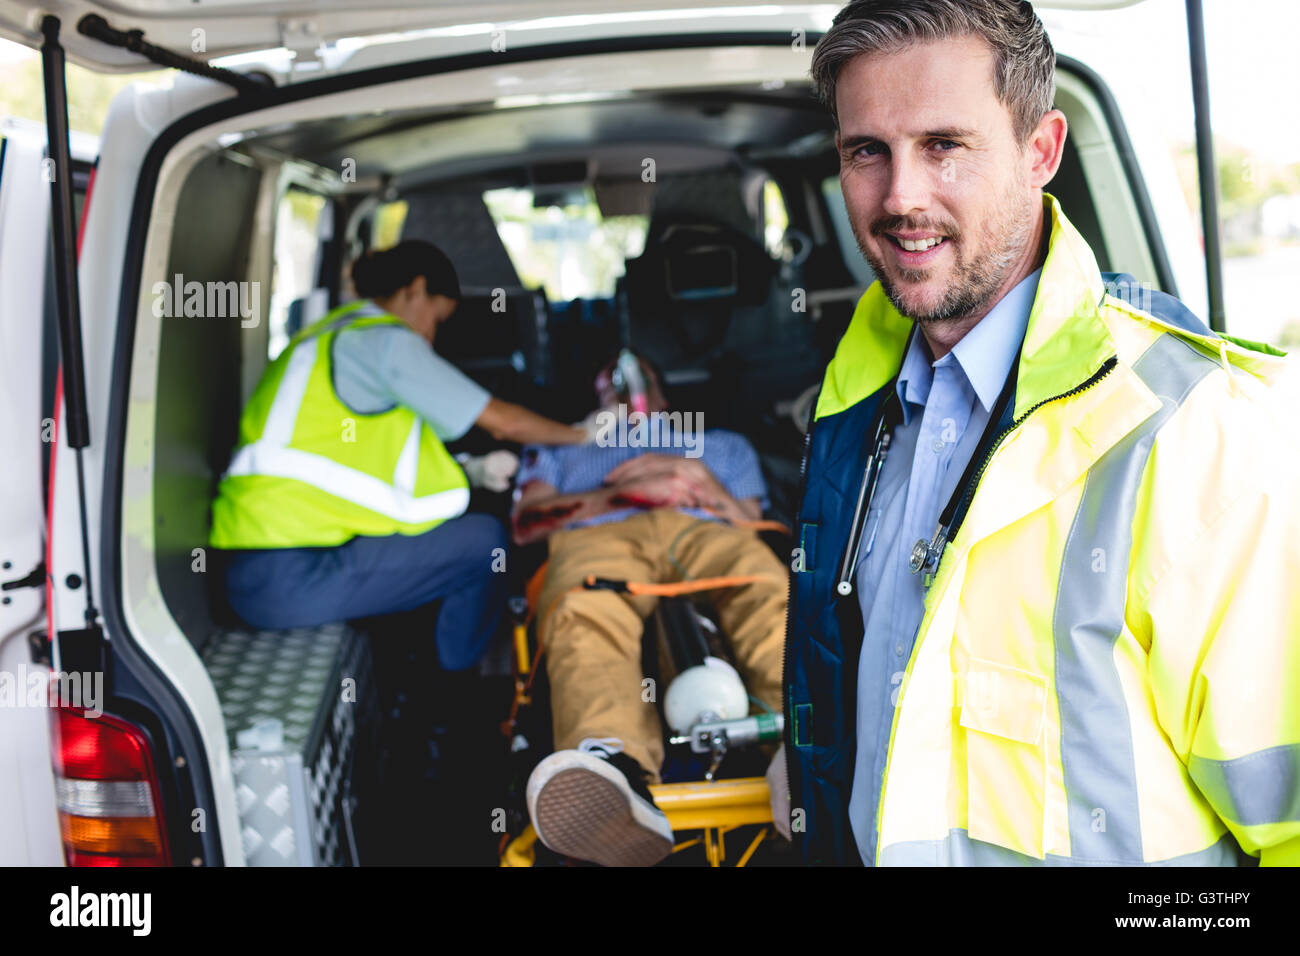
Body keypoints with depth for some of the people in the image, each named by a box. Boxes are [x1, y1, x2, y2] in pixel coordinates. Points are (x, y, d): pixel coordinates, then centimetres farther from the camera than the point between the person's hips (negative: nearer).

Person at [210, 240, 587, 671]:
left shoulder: (331, 337, 23)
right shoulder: (383, 340, -6)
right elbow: (501, 421, -4)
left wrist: (470, 470, 25)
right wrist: (578, 434, 13)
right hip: (291, 576, -10)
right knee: (485, 541, -3)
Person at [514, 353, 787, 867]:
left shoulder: (723, 444, 46)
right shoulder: (559, 448, 44)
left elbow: (750, 524, 29)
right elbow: (527, 521, 22)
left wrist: (697, 476, 8)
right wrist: (628, 491, 8)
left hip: (708, 531, 1)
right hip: (598, 535, -1)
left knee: (771, 595, -40)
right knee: (588, 622, -43)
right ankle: (615, 767, -74)